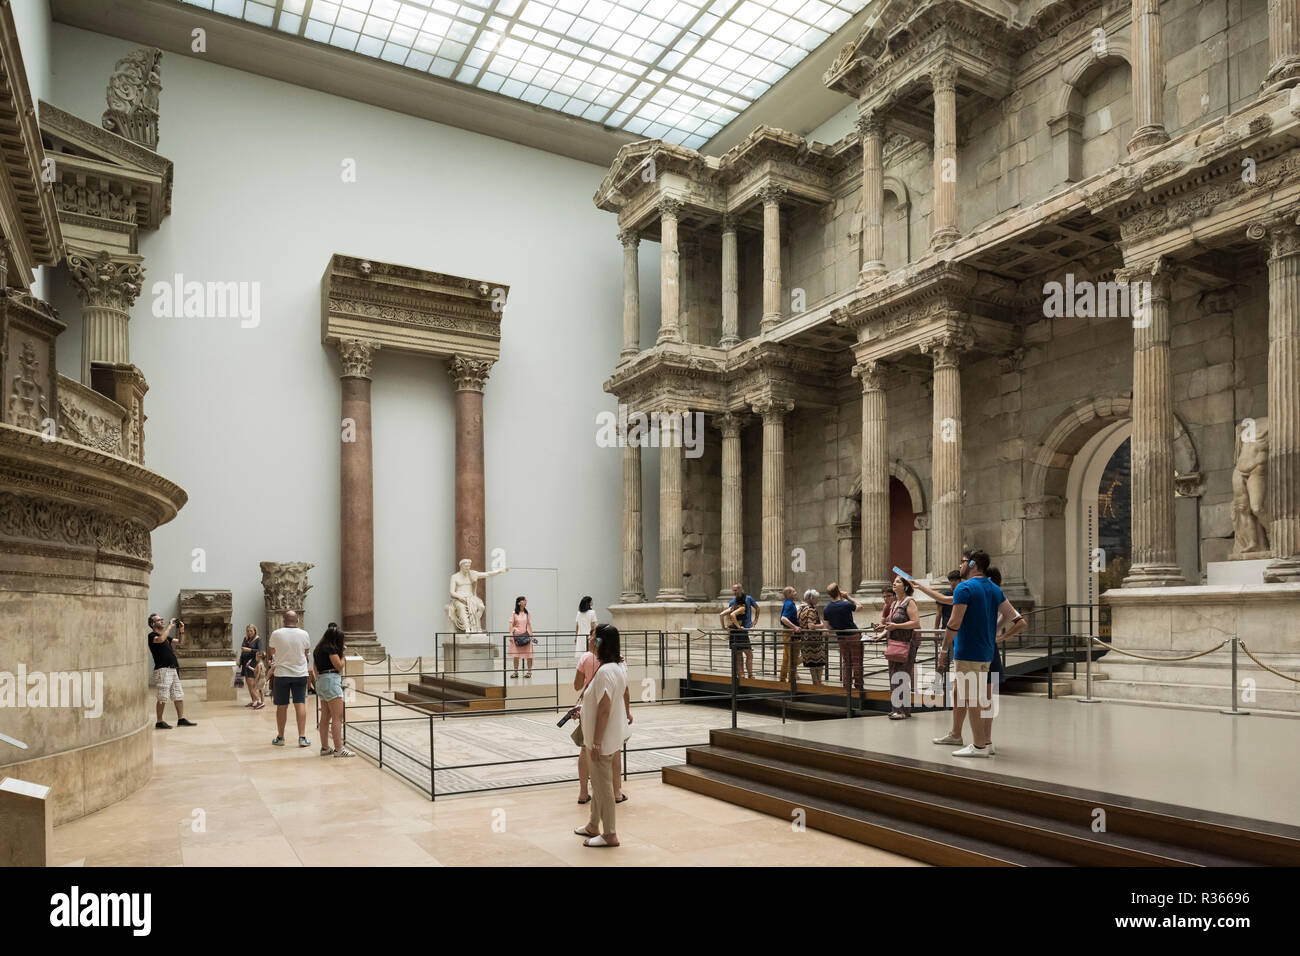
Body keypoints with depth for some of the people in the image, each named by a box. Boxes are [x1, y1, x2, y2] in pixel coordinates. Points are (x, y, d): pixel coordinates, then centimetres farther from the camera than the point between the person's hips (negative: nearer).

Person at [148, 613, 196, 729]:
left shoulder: (166, 635, 19)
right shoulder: (152, 636, -6)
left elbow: (180, 642, 25)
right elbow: (161, 639, -29)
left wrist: (181, 630, 8)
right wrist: (169, 626, -19)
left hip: (173, 669, 8)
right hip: (162, 670, -8)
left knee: (179, 695, 9)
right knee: (162, 698, -4)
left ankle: (181, 719, 14)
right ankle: (159, 722, 5)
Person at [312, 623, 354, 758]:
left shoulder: (317, 649, 16)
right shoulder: (330, 648, -12)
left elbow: (315, 669, 23)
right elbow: (339, 666, -10)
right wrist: (342, 654, 4)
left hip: (321, 681, 10)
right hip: (331, 681, -10)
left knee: (325, 717, 14)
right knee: (337, 717, -10)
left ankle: (325, 747, 17)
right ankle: (339, 749, -12)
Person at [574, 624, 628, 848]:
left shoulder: (604, 671, -25)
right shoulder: (619, 668, 6)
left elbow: (604, 710, -25)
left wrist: (596, 744, -21)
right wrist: (583, 706, 22)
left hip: (602, 739, -10)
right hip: (610, 737, 10)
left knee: (603, 786, 3)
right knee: (599, 783, 21)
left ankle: (610, 835, 14)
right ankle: (594, 826, 36)